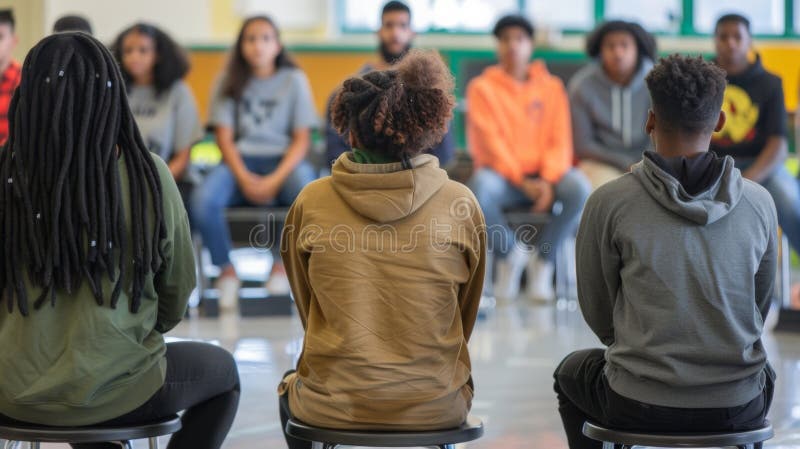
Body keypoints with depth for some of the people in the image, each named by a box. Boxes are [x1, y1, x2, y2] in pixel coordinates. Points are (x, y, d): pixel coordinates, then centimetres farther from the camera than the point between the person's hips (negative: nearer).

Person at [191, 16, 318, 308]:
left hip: (283, 160, -1)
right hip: (240, 160, 1)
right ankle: (226, 271, -9)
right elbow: (224, 137, 3)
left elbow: (302, 139, 0)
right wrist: (244, 178, -14)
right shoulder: (229, 81, 7)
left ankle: (282, 262, -11)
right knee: (203, 200, -32)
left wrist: (275, 180, -15)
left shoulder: (294, 79, 4)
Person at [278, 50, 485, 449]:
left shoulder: (311, 203, -8)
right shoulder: (460, 204, -8)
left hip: (332, 408, 0)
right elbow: (466, 314, 5)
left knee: (291, 387, 36)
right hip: (435, 409, 1)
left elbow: (306, 308, 6)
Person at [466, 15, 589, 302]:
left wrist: (548, 180, -16)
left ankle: (542, 263, -14)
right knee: (480, 186, -37)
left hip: (544, 178, 2)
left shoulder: (551, 87, 11)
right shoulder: (482, 88, 5)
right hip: (503, 177, -2)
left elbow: (561, 140, 3)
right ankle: (510, 254, -10)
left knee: (579, 187, -31)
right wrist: (522, 181, -17)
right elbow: (490, 141, -5)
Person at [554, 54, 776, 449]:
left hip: (640, 408, -2)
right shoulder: (758, 203, -5)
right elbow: (760, 307, 9)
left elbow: (597, 312, 1)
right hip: (739, 410, 2)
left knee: (571, 372, 33)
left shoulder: (609, 202, -11)